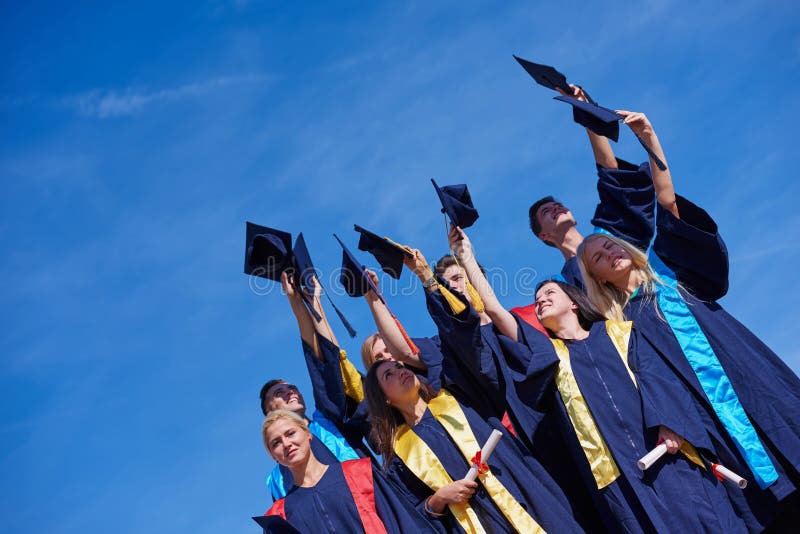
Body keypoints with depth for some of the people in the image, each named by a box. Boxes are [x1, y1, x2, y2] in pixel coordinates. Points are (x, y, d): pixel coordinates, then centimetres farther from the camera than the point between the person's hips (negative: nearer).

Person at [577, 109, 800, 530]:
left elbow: (667, 204, 5)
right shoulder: (622, 323, 11)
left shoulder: (666, 271, 14)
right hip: (706, 415, -1)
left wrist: (648, 138, -2)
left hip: (753, 386, 1)